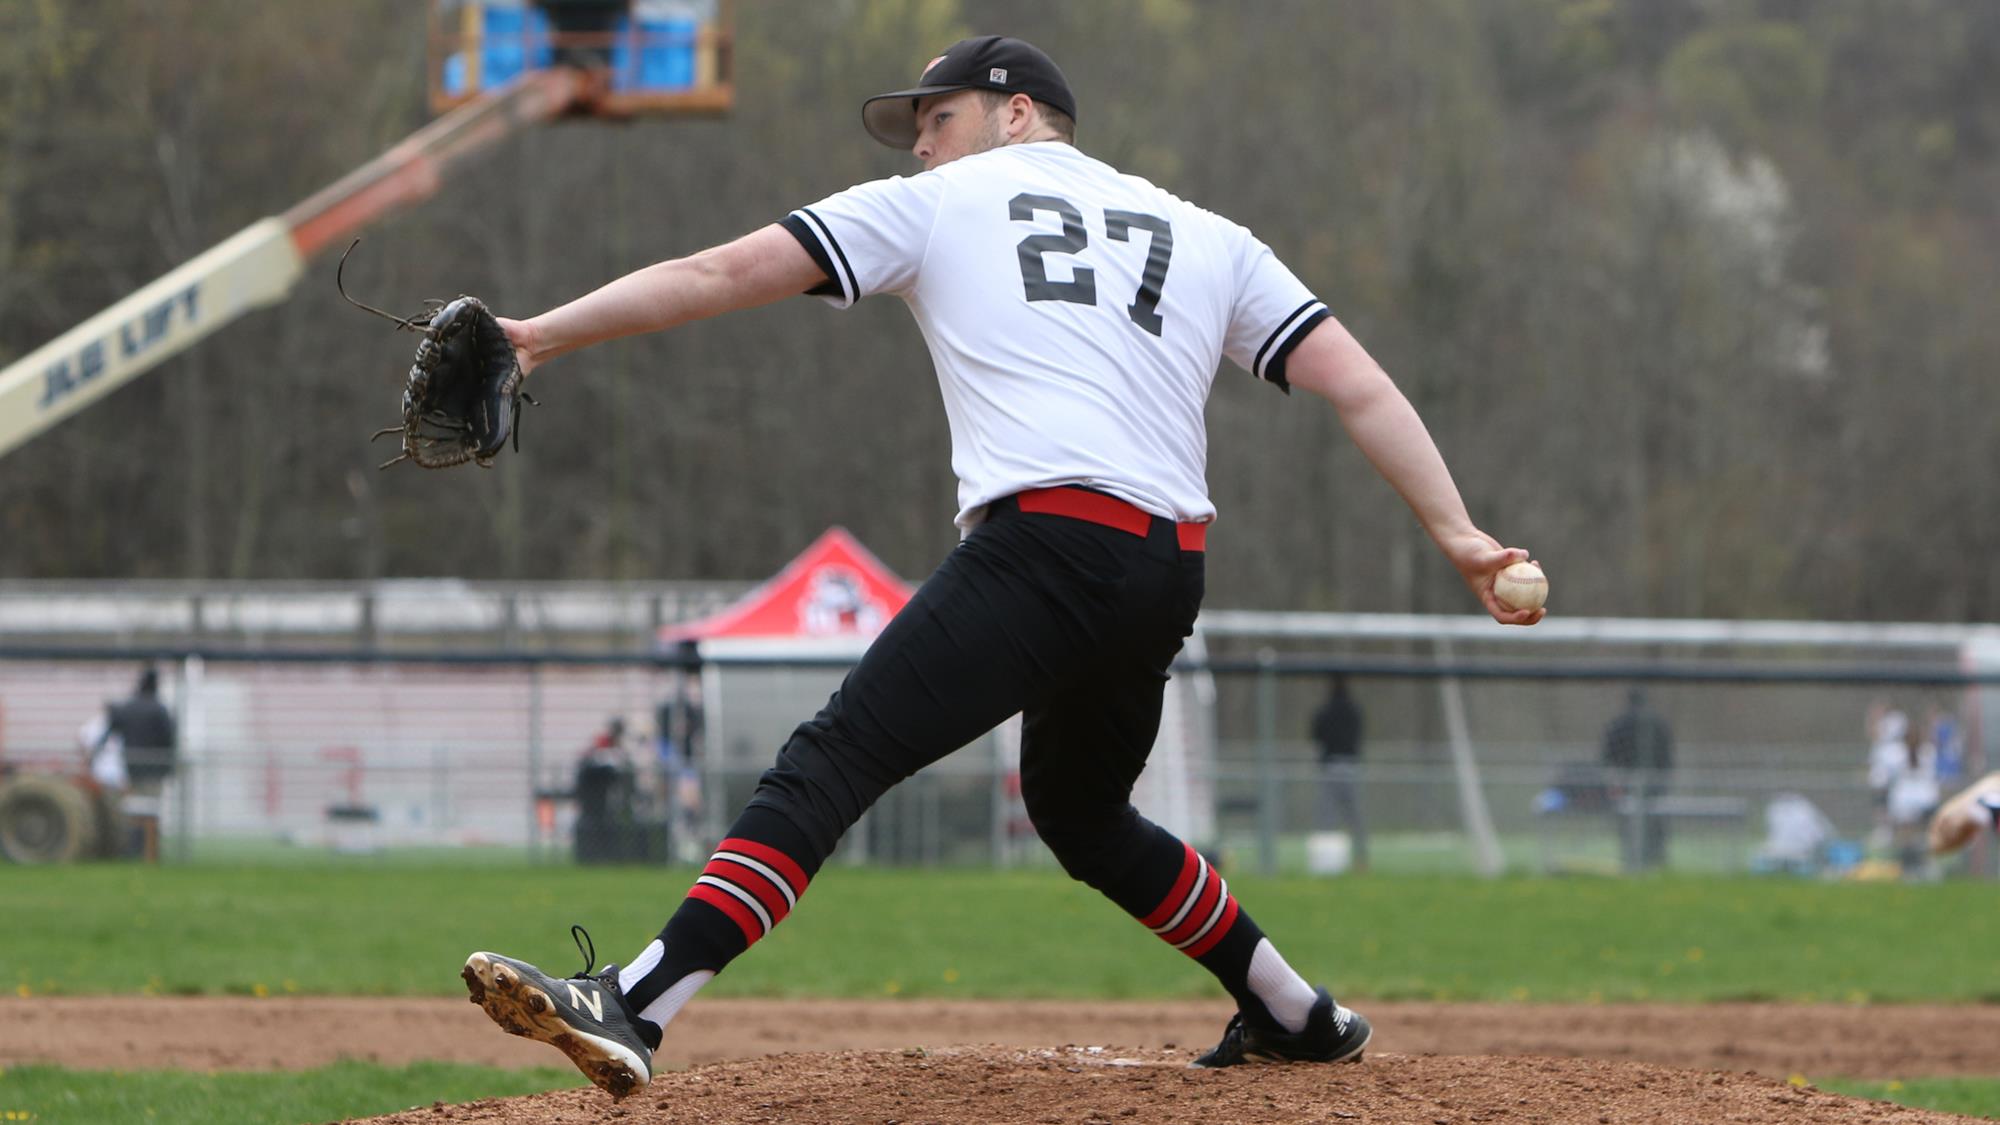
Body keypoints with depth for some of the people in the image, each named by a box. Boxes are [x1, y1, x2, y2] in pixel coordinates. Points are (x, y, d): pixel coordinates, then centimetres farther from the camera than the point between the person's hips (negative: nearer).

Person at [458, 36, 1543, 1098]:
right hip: (1172, 574, 6)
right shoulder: (1206, 236, 26)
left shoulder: (936, 204, 15)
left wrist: (542, 333, 13)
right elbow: (1359, 386, 16)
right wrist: (1457, 534, 12)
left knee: (828, 764, -16)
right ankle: (1297, 1016, 37)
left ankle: (634, 1009, -33)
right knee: (1080, 809, 31)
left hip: (1043, 545, -6)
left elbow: (724, 273, 10)